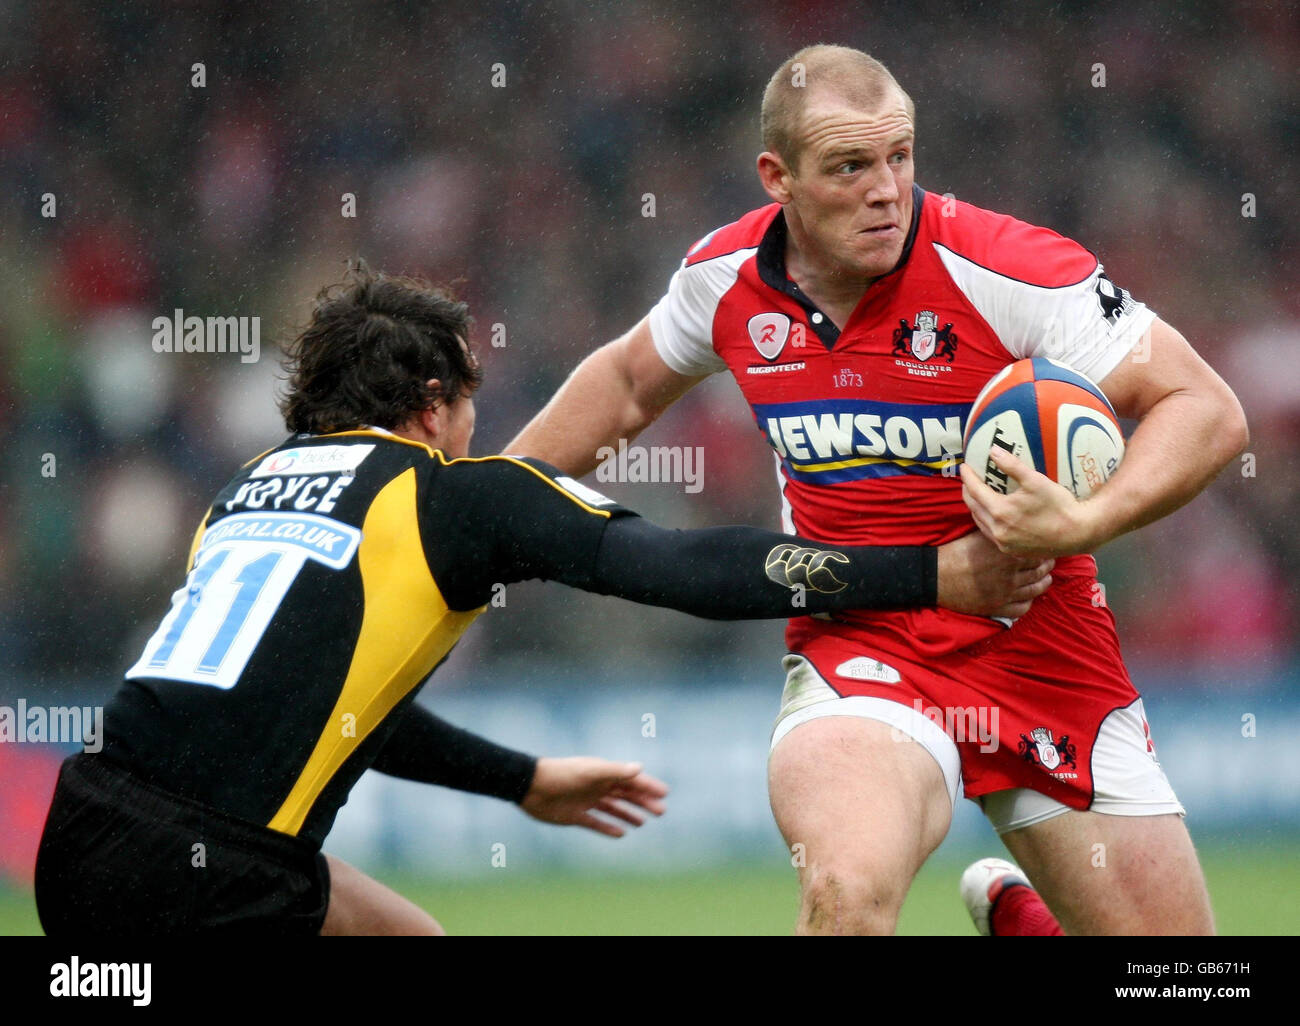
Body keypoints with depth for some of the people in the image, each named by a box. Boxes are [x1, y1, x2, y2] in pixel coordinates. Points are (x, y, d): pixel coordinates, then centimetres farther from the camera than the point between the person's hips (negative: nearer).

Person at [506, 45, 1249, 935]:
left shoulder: (1012, 270, -16)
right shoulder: (726, 278, -2)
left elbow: (1209, 411, -15)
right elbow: (628, 383, 21)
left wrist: (1084, 525, -30)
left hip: (1040, 647, 0)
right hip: (854, 652, 0)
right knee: (847, 895, -33)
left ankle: (1012, 912, 36)